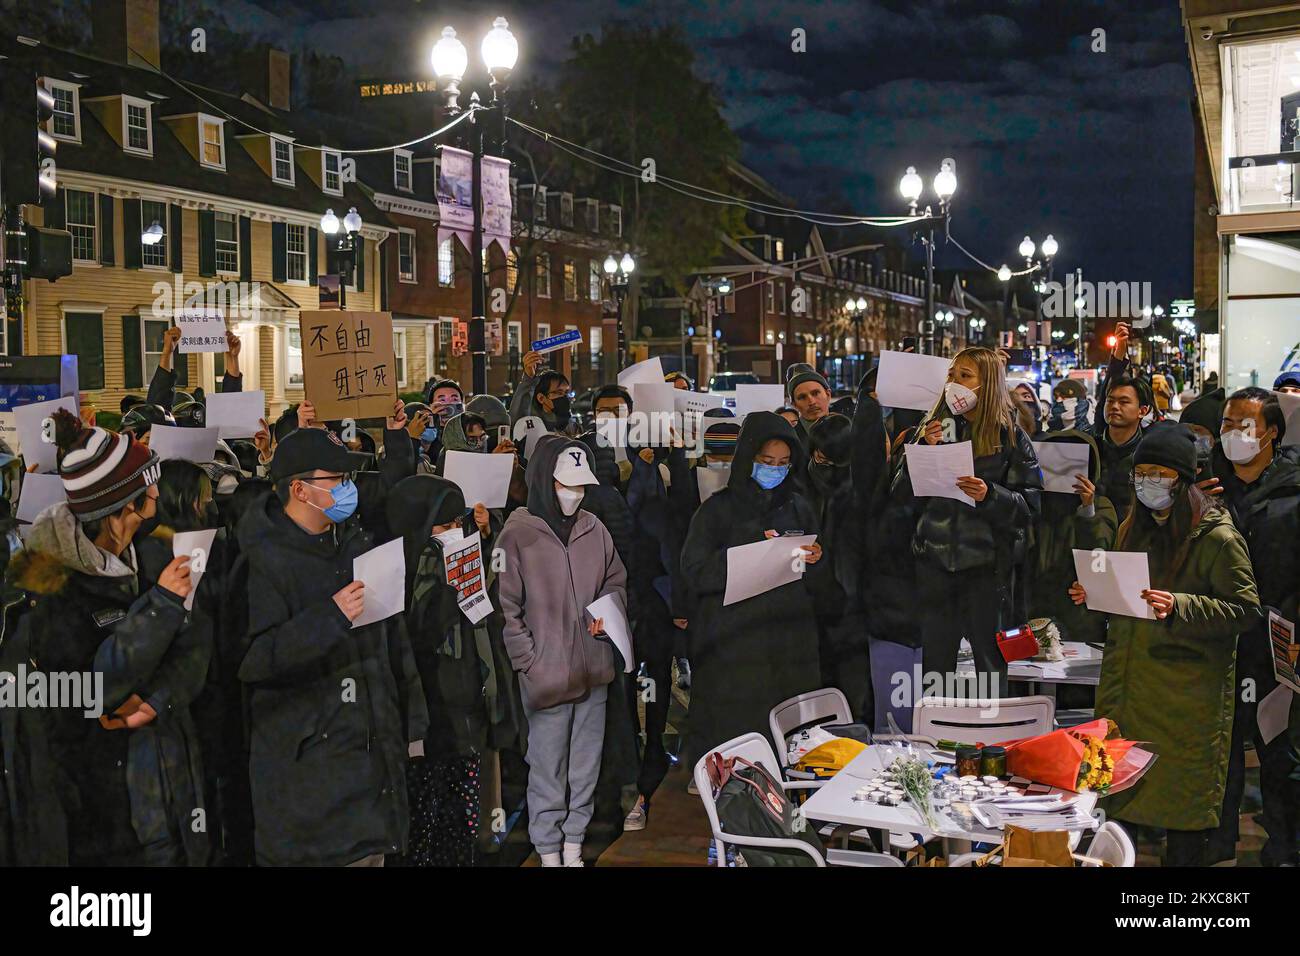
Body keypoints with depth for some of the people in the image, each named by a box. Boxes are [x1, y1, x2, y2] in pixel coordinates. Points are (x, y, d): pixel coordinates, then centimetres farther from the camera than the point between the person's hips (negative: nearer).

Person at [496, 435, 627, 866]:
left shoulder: (593, 529, 3)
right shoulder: (517, 536, -10)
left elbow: (616, 581, 17)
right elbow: (507, 609, -8)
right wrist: (530, 663, -12)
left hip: (593, 669, 4)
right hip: (547, 673, -4)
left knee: (586, 766, 14)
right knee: (548, 770, 3)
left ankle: (574, 845, 28)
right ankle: (548, 851, 18)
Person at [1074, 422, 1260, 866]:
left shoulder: (1217, 537, -9)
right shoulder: (1135, 529, 15)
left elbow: (1244, 609, -13)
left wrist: (1178, 608, -25)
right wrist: (1095, 595, 5)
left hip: (1186, 693, -6)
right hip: (1127, 684, 7)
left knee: (1182, 800, 0)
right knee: (1117, 793, 9)